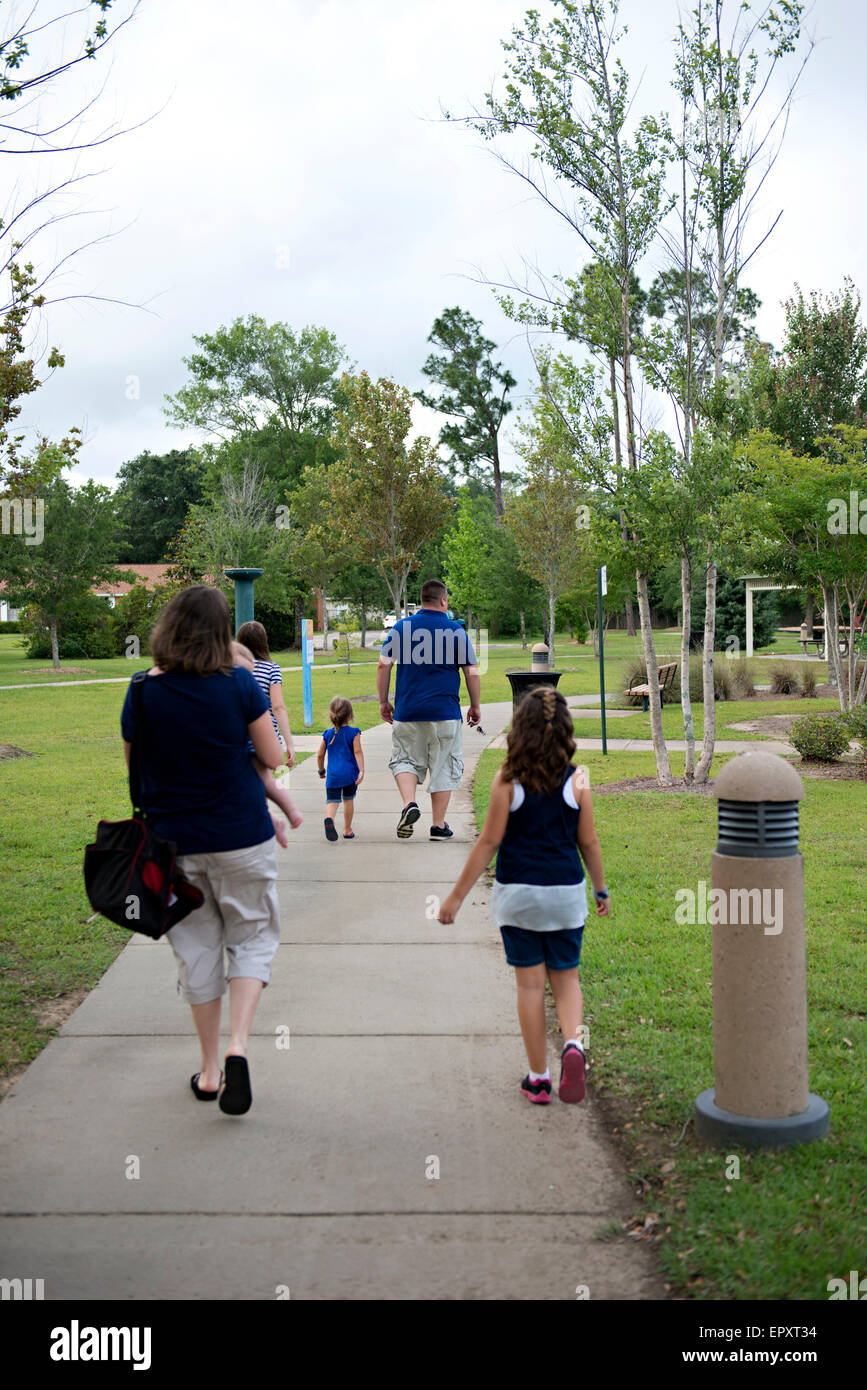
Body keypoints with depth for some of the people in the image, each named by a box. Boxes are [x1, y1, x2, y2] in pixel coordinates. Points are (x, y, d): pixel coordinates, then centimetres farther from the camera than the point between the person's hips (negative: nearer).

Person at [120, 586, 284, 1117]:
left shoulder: (144, 692, -7)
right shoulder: (239, 684, -11)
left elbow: (136, 768, 3)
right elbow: (273, 758, -4)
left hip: (174, 840, 2)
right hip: (241, 838, -2)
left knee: (197, 948, 15)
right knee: (252, 938, 14)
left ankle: (210, 1068, 24)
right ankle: (238, 1047, -7)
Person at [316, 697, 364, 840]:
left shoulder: (327, 734, 4)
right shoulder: (353, 733, -3)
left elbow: (320, 755, 8)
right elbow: (358, 752, -11)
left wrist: (321, 770, 23)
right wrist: (361, 770, -14)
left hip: (333, 775, 1)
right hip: (350, 774, -1)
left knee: (332, 801, -2)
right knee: (348, 800, 15)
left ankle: (329, 818, -33)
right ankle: (347, 830, 23)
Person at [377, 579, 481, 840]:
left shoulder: (401, 627, 3)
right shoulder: (456, 631, -1)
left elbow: (383, 665, 2)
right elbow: (472, 673, 0)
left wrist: (383, 701, 12)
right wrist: (475, 706, 12)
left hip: (407, 711, 1)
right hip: (445, 712, -1)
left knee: (405, 759, 15)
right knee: (444, 766, 9)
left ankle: (409, 803, -11)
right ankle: (438, 824, 12)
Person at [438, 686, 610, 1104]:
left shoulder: (507, 781, -8)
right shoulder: (576, 781, -3)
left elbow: (489, 841, -8)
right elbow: (589, 843, 3)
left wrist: (457, 896, -1)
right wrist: (601, 889, 18)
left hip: (518, 893, -1)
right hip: (566, 892, 1)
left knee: (530, 983, 9)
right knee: (565, 978, 16)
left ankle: (538, 1079, 15)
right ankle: (573, 1043, -12)